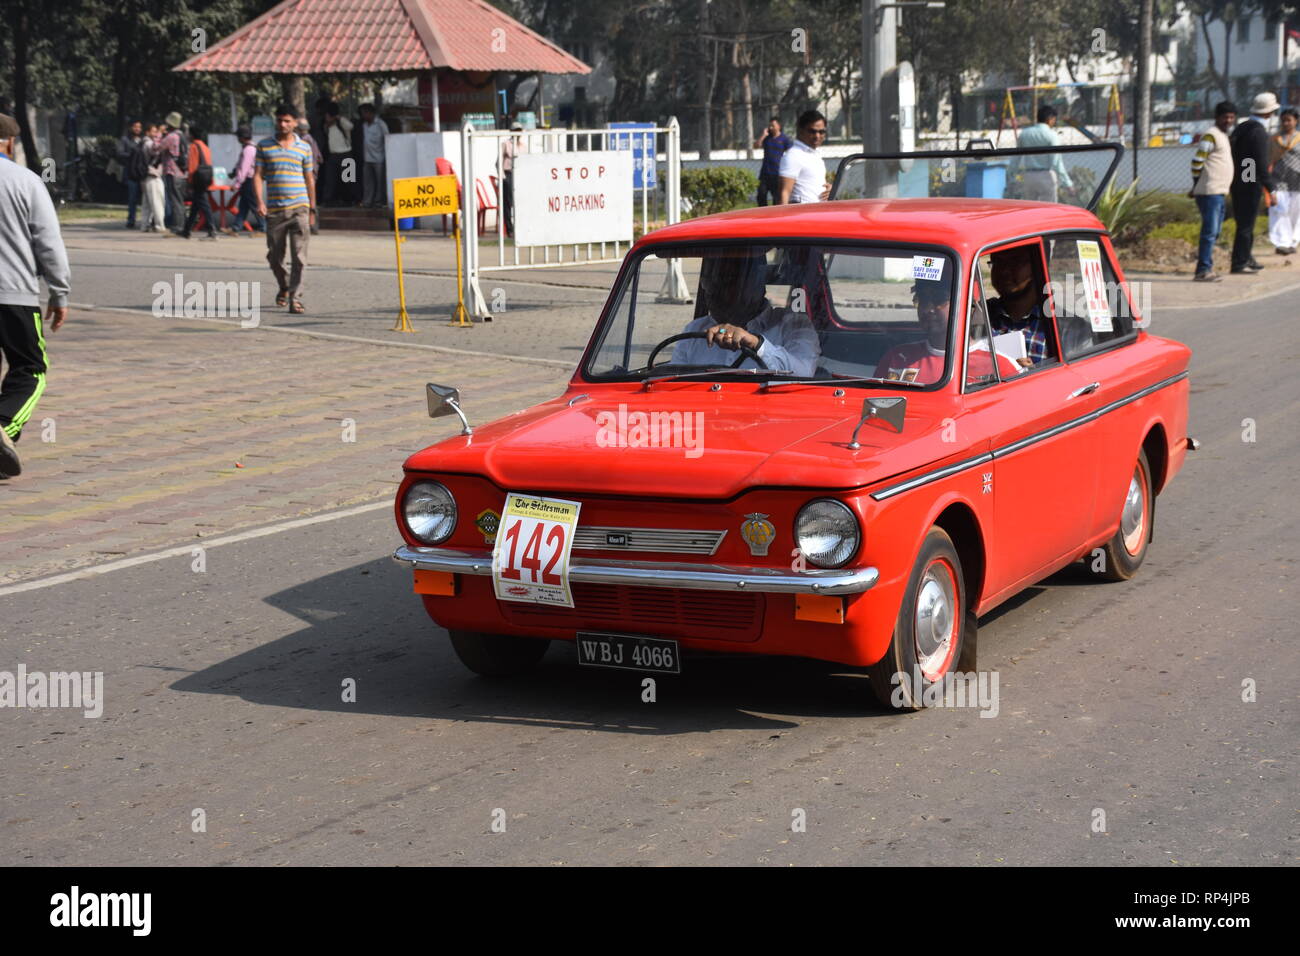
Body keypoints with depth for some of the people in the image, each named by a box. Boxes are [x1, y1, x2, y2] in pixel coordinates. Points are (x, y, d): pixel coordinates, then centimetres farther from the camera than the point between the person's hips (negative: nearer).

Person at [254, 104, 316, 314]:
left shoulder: (304, 147, 8)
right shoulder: (264, 146, 6)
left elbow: (309, 179, 12)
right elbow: (258, 175, 3)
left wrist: (312, 208, 12)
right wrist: (260, 202, -10)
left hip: (299, 208, -1)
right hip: (274, 209, 1)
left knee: (299, 257, -8)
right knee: (274, 255, 9)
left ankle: (295, 299, -8)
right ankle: (284, 287, 35)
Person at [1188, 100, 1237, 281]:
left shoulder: (1224, 136, 20)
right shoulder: (1211, 135, -10)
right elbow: (1197, 160, -14)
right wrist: (1197, 185, -7)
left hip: (1220, 193, 10)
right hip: (1210, 192, -10)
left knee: (1214, 233, 12)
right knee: (1210, 231, -12)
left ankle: (1206, 268, 16)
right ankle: (1203, 270, -12)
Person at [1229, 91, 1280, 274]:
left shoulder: (1240, 127, 10)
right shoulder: (1259, 132, -17)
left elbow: (1232, 156, 16)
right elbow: (1262, 165, -21)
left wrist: (1230, 183, 23)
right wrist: (1271, 190, -17)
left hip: (1236, 183, 9)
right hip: (1250, 184, -9)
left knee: (1245, 223, 18)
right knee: (1246, 225, -3)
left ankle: (1246, 259, 27)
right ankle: (1239, 264, 0)